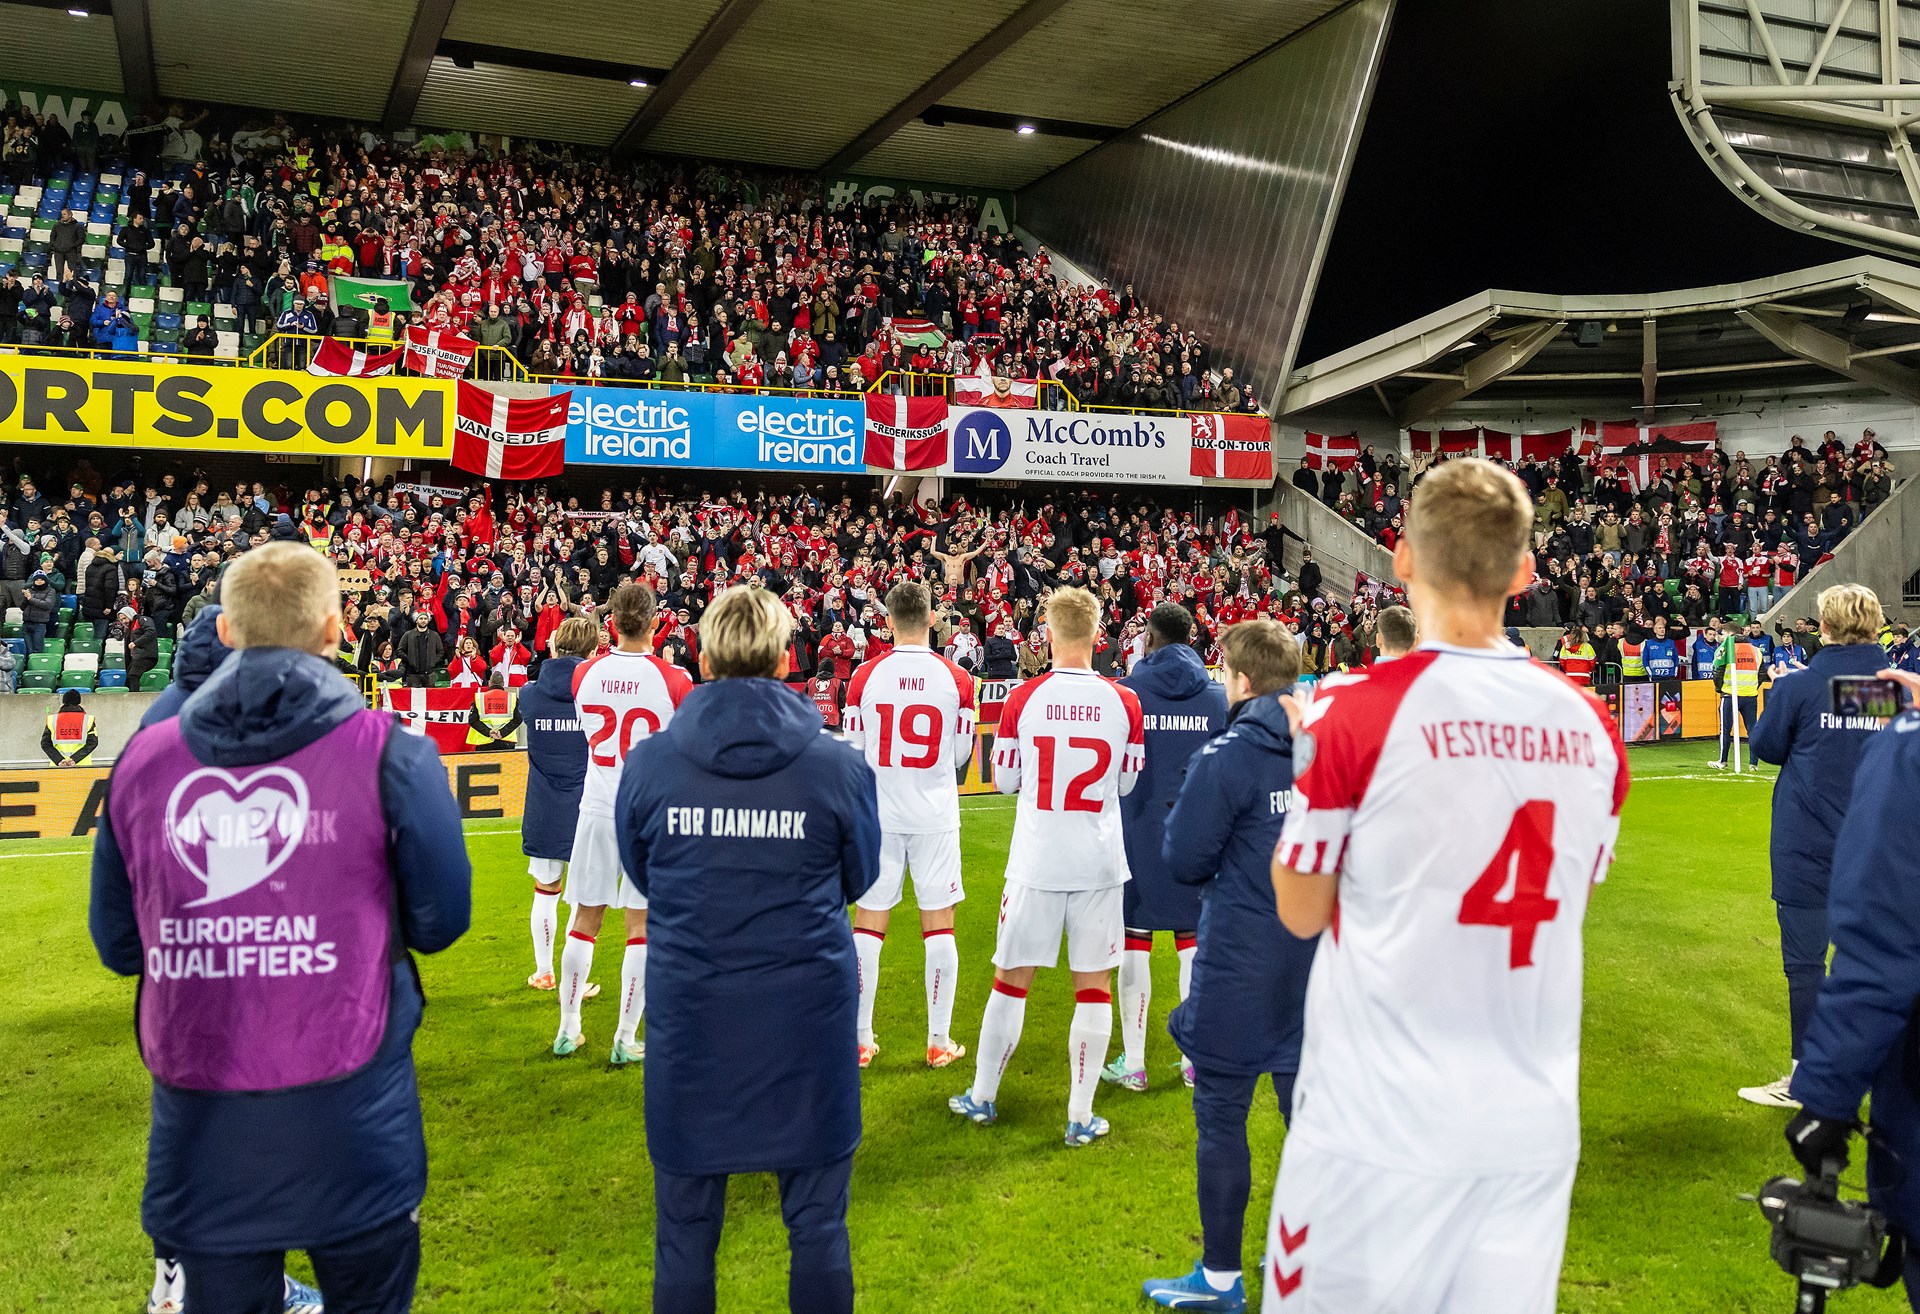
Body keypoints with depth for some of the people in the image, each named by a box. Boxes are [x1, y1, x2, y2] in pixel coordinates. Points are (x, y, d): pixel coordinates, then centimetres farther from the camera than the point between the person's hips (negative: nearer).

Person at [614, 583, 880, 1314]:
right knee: (816, 1221, 13)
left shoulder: (647, 764, -7)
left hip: (690, 1014, 1)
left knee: (685, 1224, 15)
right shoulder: (839, 766, -10)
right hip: (808, 1013, -1)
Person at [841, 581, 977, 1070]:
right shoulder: (956, 679, -5)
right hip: (935, 818, 0)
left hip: (878, 815, 0)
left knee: (868, 923, 8)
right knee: (938, 924, 7)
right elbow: (961, 757, 3)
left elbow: (852, 754, 0)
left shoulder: (865, 677, -5)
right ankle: (939, 1041, 12)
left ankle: (860, 1039, 14)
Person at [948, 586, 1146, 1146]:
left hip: (1037, 860, 0)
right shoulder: (1124, 702, -5)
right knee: (1093, 984, 8)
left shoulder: (1024, 699, -9)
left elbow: (1004, 780, 2)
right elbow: (1128, 783, 6)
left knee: (1012, 979, 11)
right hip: (1100, 862, 0)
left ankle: (982, 1096, 25)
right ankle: (1081, 1116, 12)